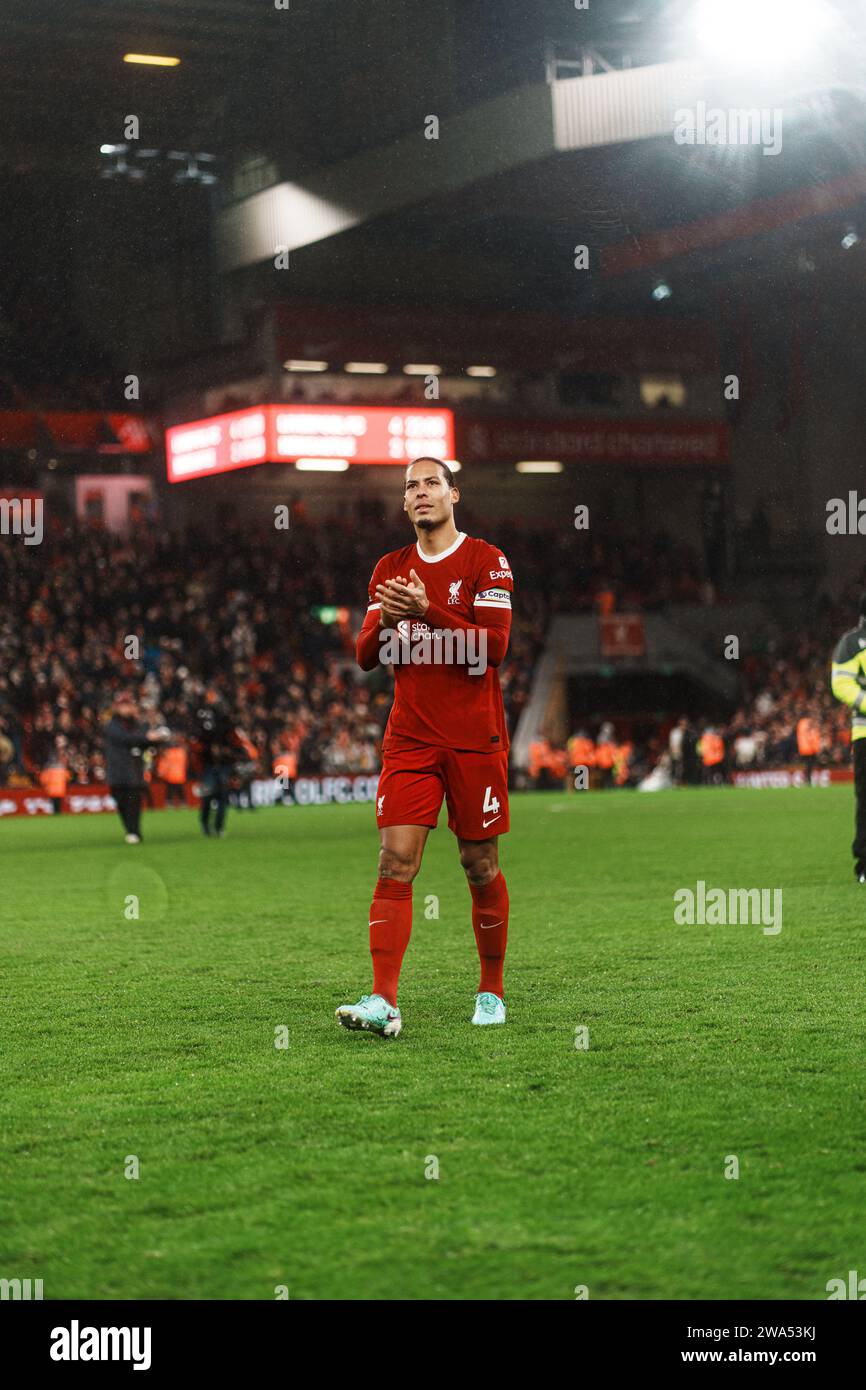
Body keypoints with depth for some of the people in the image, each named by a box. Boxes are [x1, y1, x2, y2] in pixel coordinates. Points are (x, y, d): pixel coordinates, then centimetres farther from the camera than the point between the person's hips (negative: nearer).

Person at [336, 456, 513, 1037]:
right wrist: (384, 623, -12)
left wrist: (428, 611, -22)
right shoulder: (390, 569, 13)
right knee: (395, 863, -9)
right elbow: (366, 656, 9)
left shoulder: (486, 560, -1)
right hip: (409, 741, 3)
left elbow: (494, 646, -12)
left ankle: (492, 991, 19)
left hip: (475, 740, -3)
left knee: (481, 866, 4)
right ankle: (384, 1001, -14)